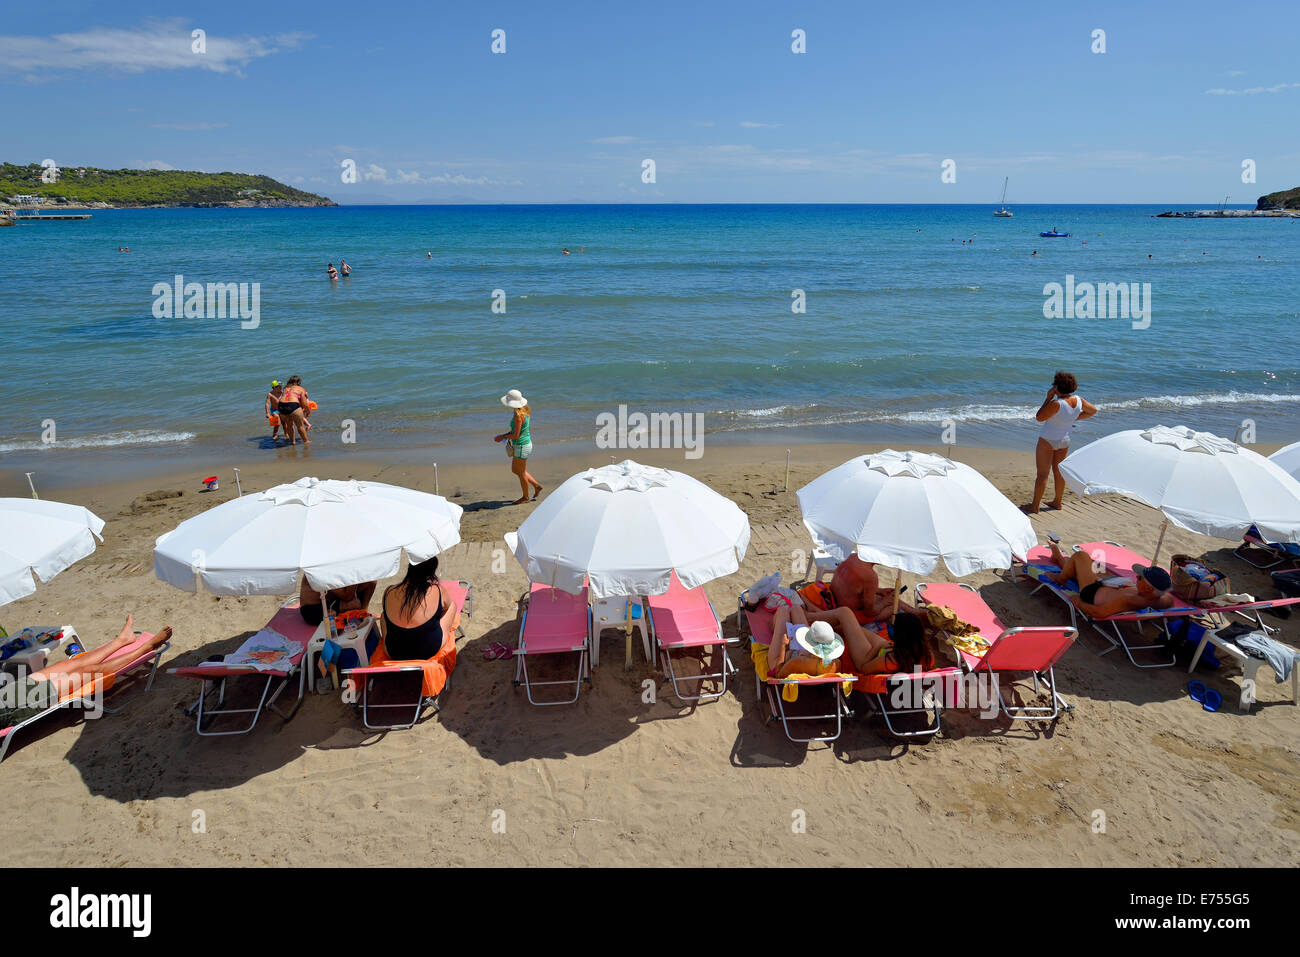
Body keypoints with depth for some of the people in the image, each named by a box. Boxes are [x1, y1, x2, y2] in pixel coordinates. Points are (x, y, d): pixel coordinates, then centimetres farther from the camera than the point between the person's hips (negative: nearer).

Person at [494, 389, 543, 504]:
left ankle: (525, 497, 26)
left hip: (522, 446, -9)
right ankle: (537, 486, 28)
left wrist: (503, 436, -9)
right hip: (525, 442, 10)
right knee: (515, 470, 22)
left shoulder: (518, 416, -26)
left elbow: (516, 435, -24)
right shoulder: (524, 409, 3)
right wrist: (507, 434, 6)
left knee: (521, 473, 8)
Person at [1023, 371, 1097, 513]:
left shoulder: (1057, 403, -26)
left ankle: (1035, 506, 3)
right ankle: (1057, 502, 29)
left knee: (1042, 474, -2)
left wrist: (1048, 398, -14)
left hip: (1047, 440, -7)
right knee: (1059, 471, 18)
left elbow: (1039, 417, -15)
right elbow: (1093, 411, 13)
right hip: (1065, 441, 7)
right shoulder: (1079, 401, -4)